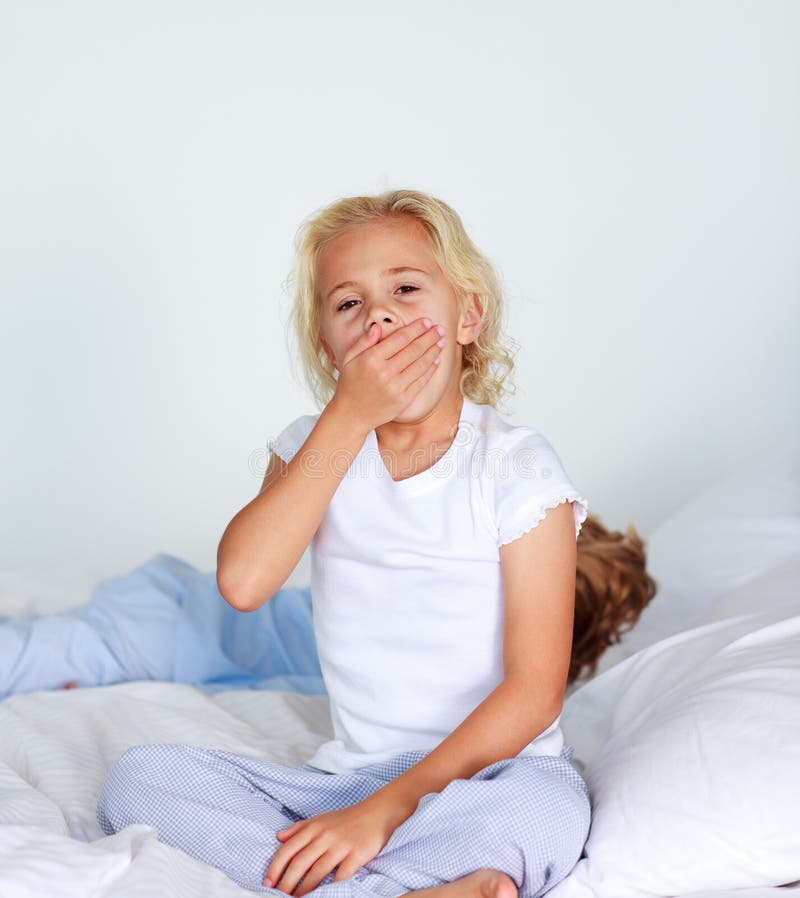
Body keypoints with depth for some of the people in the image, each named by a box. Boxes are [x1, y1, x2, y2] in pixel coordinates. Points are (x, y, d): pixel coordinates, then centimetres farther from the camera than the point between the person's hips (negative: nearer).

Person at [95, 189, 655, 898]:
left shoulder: (517, 468, -6)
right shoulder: (317, 448, 6)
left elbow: (535, 689, -13)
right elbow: (243, 582, -15)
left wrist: (386, 810, -21)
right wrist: (349, 415, -16)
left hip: (489, 771, -4)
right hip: (348, 776, 4)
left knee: (543, 811, -38)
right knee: (138, 778, -17)